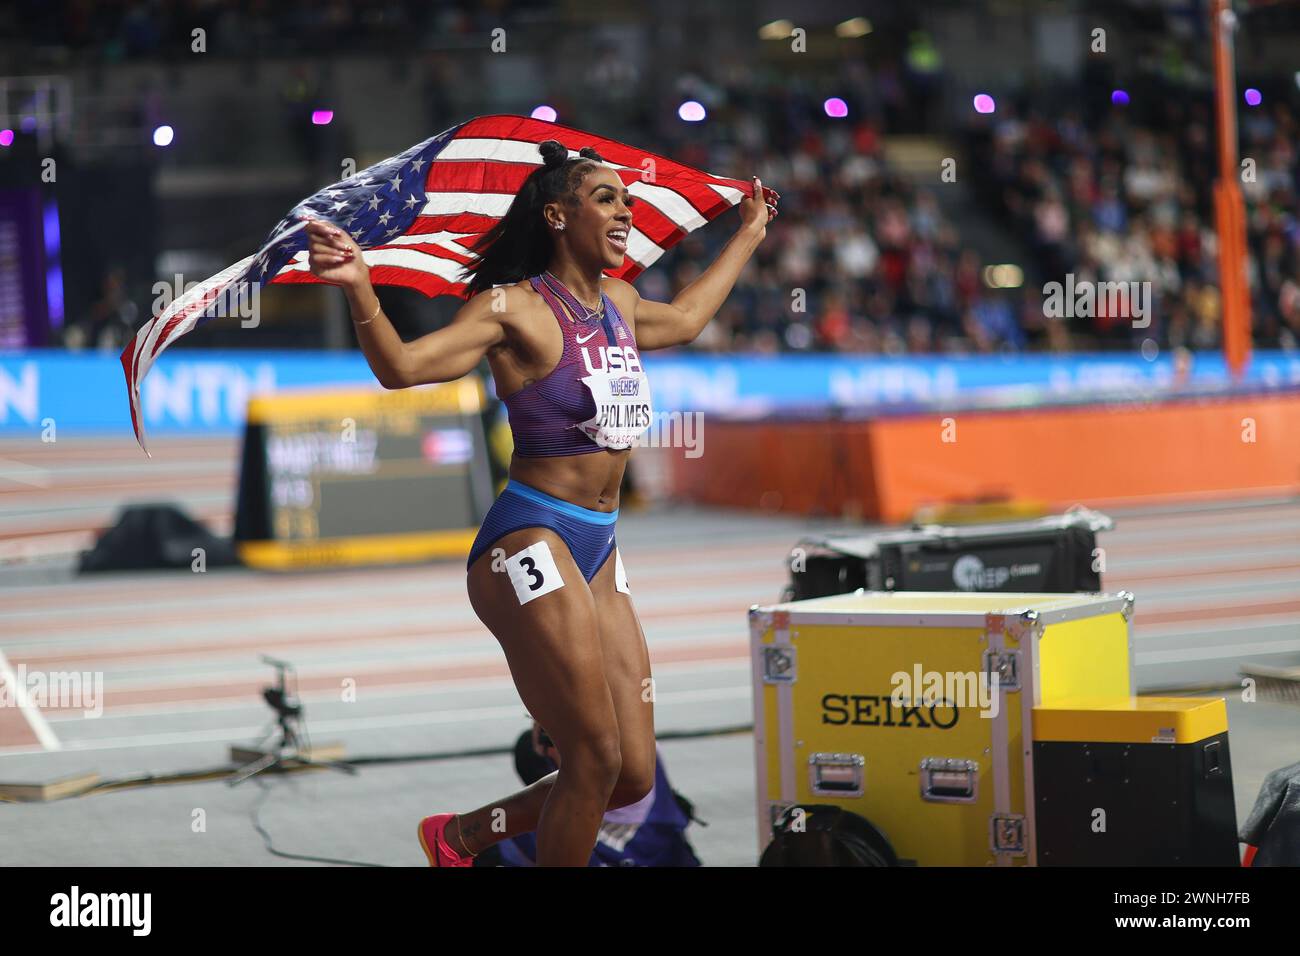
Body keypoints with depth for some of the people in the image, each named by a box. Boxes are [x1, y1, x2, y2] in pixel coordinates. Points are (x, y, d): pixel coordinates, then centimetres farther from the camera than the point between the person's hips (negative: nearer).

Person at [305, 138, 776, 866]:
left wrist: (749, 236, 47)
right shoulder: (516, 308, -10)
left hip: (598, 552, 8)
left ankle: (462, 835, 25)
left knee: (633, 776, 6)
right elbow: (402, 367, -22)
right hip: (531, 543, -8)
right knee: (596, 758, -8)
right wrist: (360, 289, -40)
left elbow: (685, 320, 37)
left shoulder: (619, 304, 13)